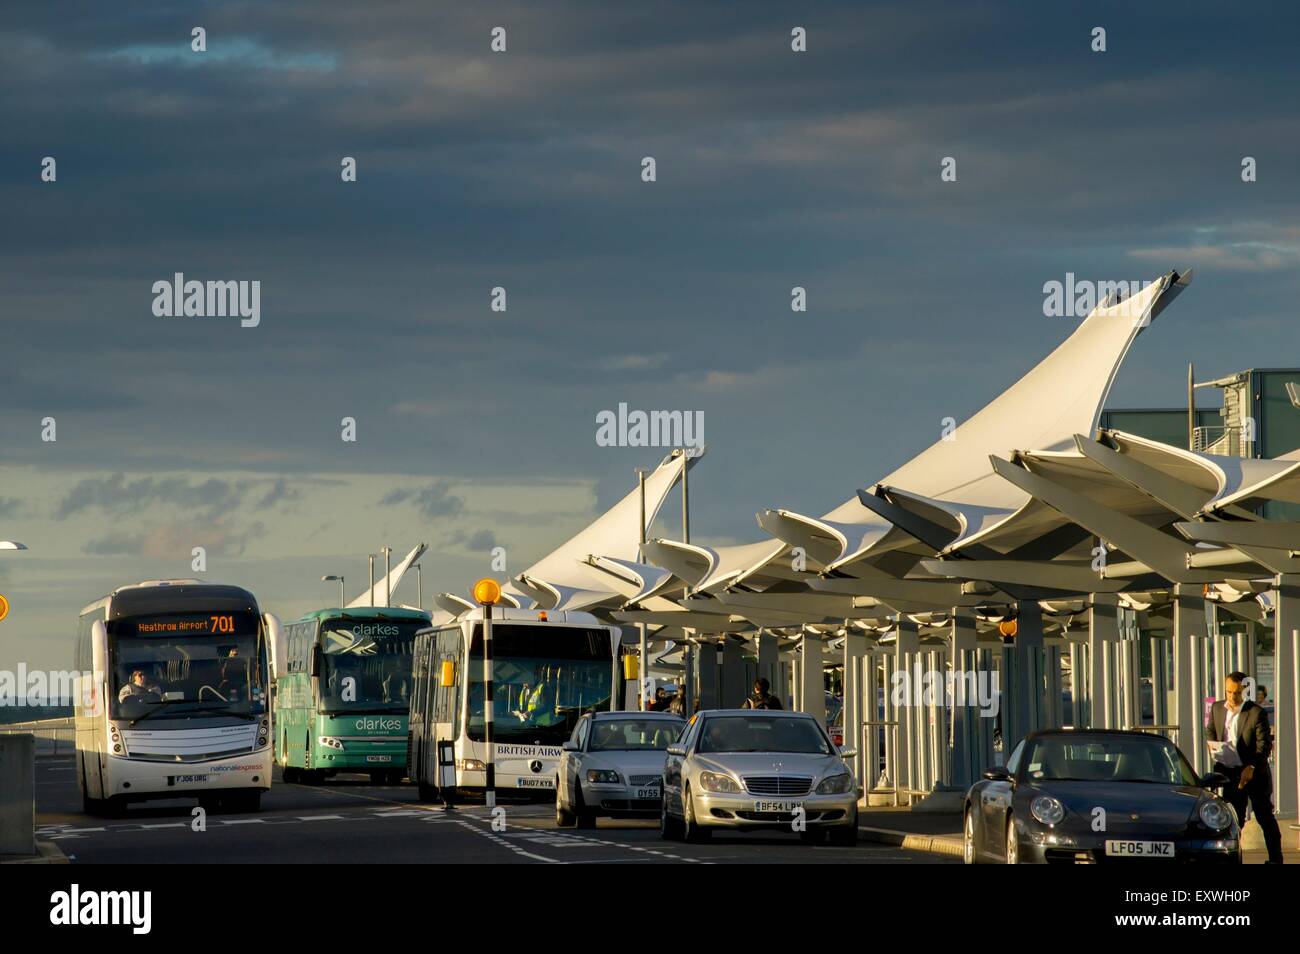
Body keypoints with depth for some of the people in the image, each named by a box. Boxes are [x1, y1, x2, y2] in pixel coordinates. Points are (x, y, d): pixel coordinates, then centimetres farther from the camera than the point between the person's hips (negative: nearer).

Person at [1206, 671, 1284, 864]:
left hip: (1255, 773, -4)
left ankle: (1275, 858, 12)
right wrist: (1212, 745, -3)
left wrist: (1251, 768, -28)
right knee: (1234, 819, 8)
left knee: (1265, 817, 5)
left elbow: (1264, 745, -16)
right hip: (1230, 773, 4)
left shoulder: (1257, 713, -13)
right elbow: (1210, 731, 19)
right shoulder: (1217, 708, 3)